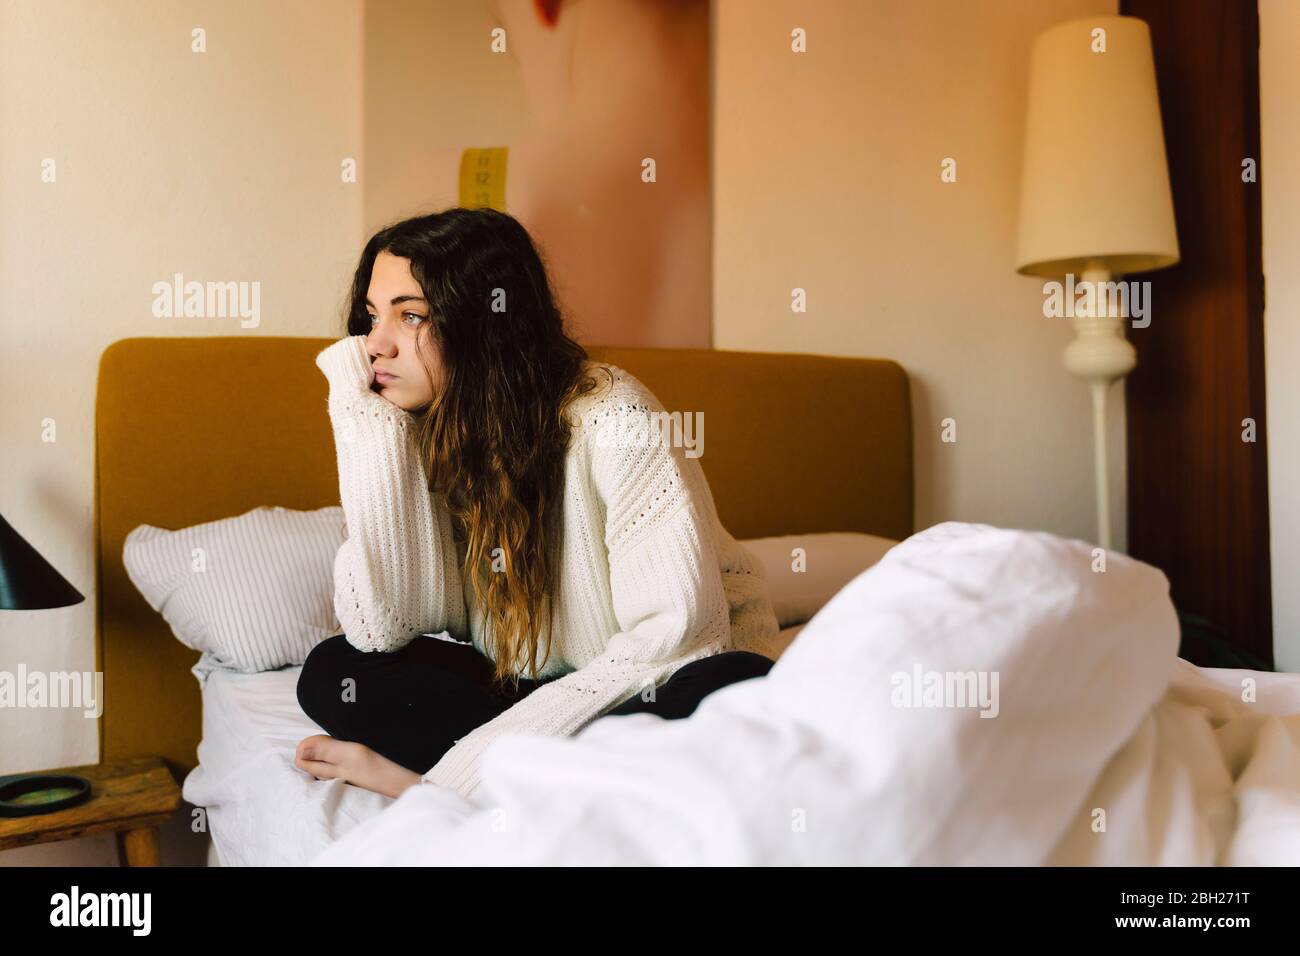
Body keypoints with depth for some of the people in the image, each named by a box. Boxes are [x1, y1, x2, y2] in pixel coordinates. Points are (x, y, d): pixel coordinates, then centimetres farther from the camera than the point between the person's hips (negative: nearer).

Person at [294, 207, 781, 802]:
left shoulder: (611, 418, -22)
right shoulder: (420, 434, -6)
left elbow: (674, 632, -26)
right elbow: (379, 629, -18)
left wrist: (469, 765, -27)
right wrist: (365, 418, -20)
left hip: (656, 683, -3)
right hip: (519, 683, 4)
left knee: (736, 691, -35)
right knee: (332, 672, -16)